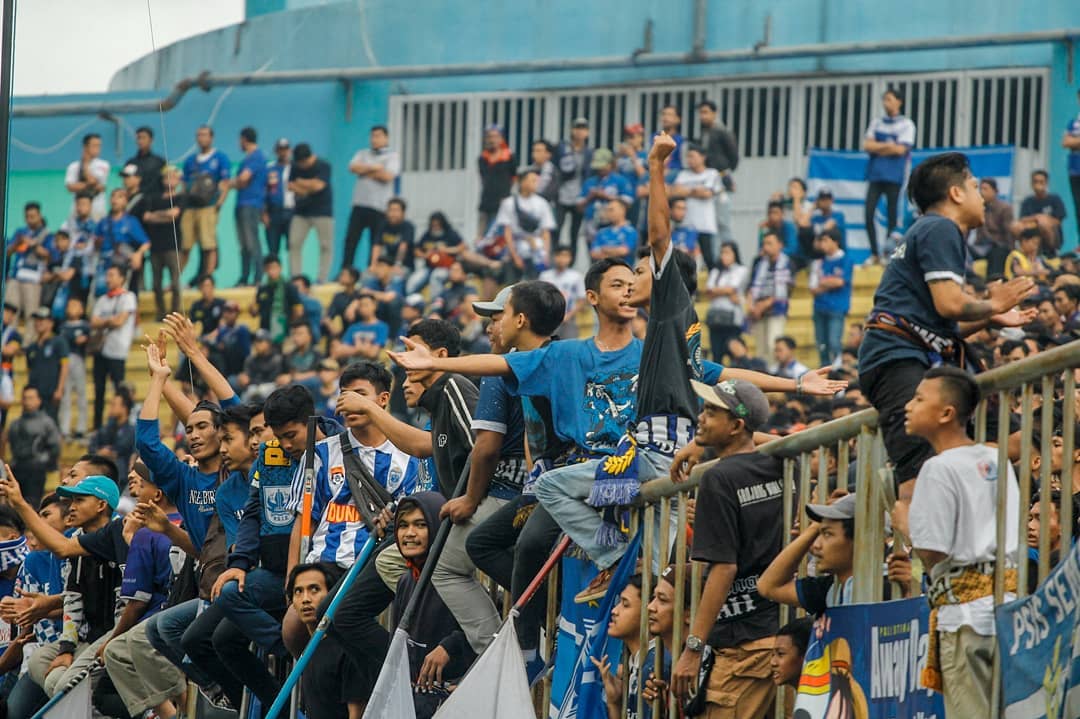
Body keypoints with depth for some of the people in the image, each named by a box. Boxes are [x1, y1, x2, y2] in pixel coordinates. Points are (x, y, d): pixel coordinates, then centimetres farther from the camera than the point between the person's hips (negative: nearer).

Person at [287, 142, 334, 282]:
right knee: (294, 244, -3)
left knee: (326, 246, -4)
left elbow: (317, 185, -21)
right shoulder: (295, 167, 3)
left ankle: (322, 279, 1)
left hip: (322, 211, -4)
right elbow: (291, 186, -1)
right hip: (301, 211, 4)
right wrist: (309, 187, -16)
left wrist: (301, 182, -6)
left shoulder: (323, 166, -11)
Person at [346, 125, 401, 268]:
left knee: (376, 244, -1)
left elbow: (387, 176, -10)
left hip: (379, 207, -3)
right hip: (359, 204, 3)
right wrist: (373, 168, -10)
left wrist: (365, 170, -2)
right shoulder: (362, 154, 17)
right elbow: (353, 167, -1)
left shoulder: (392, 156, 5)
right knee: (351, 239, -4)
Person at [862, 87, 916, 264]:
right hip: (875, 174, 4)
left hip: (894, 175, -4)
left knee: (891, 215, -2)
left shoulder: (906, 124, 0)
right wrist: (888, 146, -7)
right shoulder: (877, 123, 14)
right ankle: (874, 253, 4)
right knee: (869, 213, -3)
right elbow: (867, 145, 3)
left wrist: (877, 148, -3)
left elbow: (900, 149, -10)